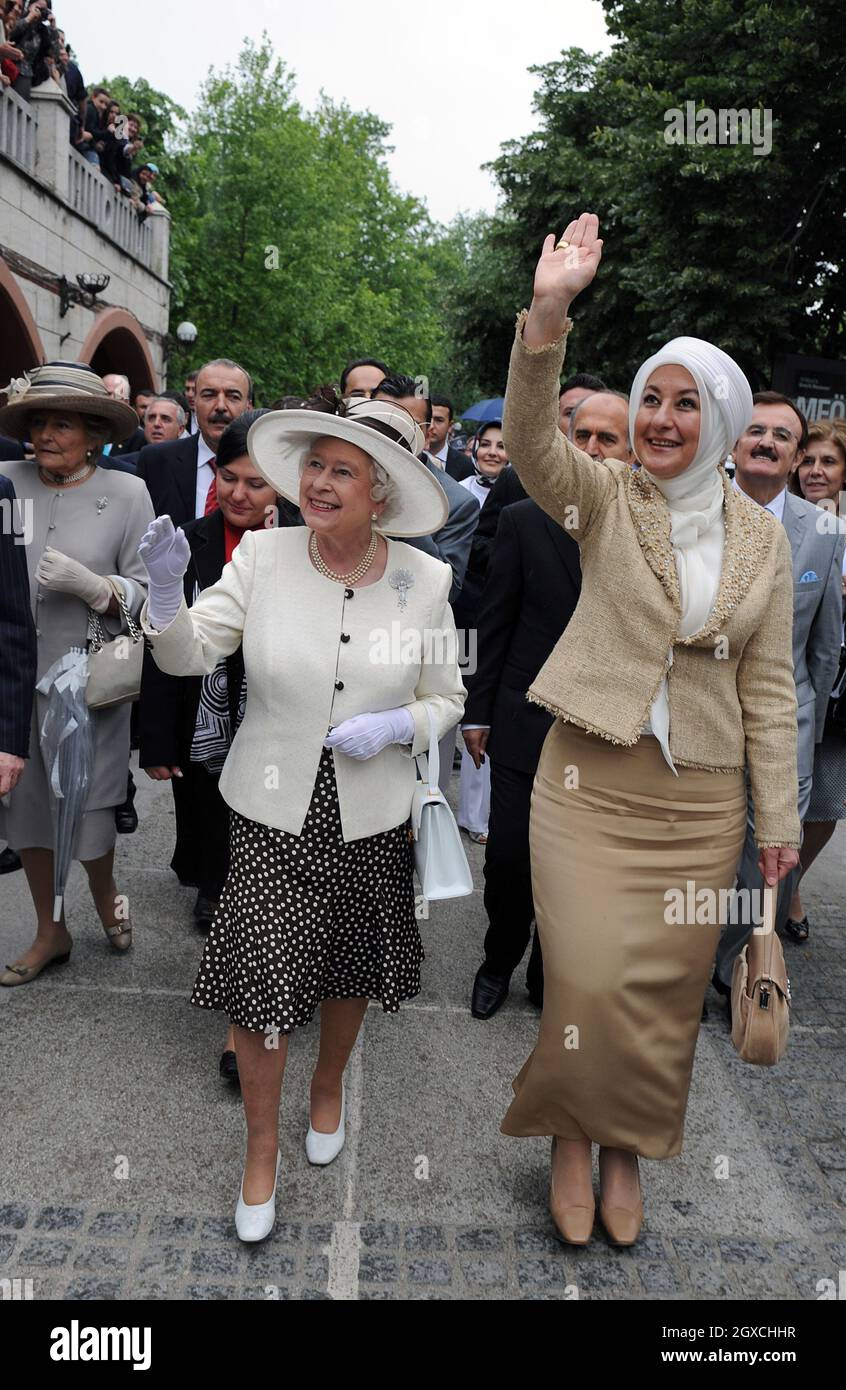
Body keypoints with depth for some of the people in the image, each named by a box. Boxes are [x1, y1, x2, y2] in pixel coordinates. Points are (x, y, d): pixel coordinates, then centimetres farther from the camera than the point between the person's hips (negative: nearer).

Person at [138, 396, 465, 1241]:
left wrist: (394, 726, -17)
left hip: (370, 821, 1)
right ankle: (262, 1152, 30)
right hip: (273, 816, -1)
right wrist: (166, 587, -26)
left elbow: (446, 700, 2)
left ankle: (329, 1091, 52)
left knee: (349, 974, 20)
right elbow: (189, 656, -7)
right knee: (259, 987, 2)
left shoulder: (423, 581, -8)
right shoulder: (263, 555, -10)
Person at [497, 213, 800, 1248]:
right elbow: (531, 444, -22)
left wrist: (779, 820, 5)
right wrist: (547, 314, -37)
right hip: (589, 779, -2)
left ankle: (627, 1151, 34)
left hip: (701, 800, 2)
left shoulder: (761, 539, 5)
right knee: (587, 984, -4)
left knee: (663, 996, 10)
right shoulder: (605, 499, 0)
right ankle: (571, 1141, 24)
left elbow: (769, 689, 6)